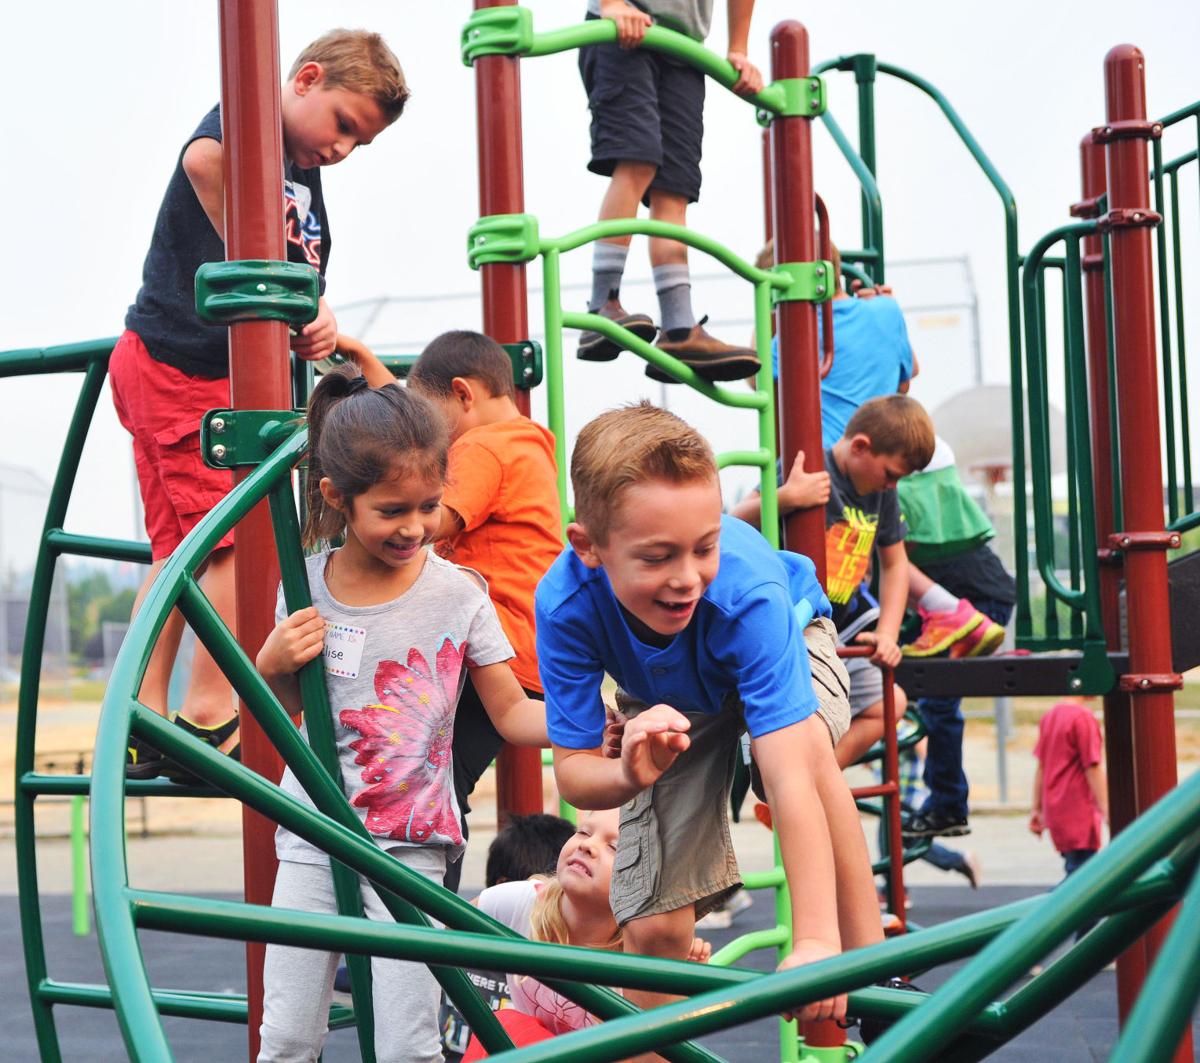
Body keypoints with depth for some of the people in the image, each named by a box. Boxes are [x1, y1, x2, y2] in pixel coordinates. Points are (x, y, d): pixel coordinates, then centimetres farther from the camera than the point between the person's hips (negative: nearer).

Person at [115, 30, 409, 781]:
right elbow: (203, 158, -35)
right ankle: (211, 719, -3)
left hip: (158, 373, 10)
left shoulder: (307, 182, 17)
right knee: (245, 540, -7)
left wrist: (317, 323, -11)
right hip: (182, 364, -10)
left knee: (179, 549, 10)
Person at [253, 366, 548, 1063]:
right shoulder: (306, 585, 0)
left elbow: (511, 710, -1)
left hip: (410, 847, -2)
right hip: (313, 840, 2)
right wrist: (272, 663, -7)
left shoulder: (457, 593, -5)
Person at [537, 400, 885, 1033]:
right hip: (668, 700, 2)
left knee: (803, 741, -38)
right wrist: (630, 775, -53)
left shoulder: (747, 592, -43)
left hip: (781, 645, -2)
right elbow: (573, 773, -29)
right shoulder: (566, 605, -36)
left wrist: (815, 941, -53)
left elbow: (791, 777, -48)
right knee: (653, 928, -11)